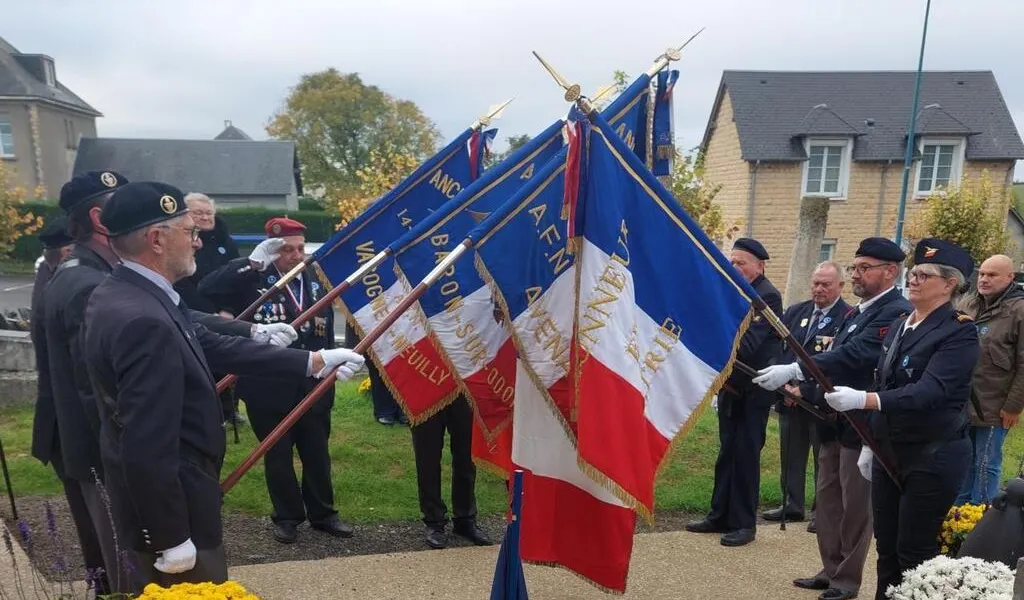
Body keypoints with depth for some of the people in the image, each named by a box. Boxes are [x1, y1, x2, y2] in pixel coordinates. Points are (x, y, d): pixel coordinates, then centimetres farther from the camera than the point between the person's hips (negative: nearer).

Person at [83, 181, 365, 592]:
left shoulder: (122, 294, 2)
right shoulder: (143, 321, -30)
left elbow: (213, 347, 4)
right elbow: (147, 448, -30)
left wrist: (313, 362, 3)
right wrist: (172, 539, -21)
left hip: (150, 494, 10)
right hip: (167, 502, -10)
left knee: (159, 587, 26)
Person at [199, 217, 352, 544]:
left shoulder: (316, 281, 4)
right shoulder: (252, 279, -7)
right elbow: (207, 289, -22)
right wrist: (253, 262, -26)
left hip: (313, 386, 3)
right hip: (269, 387, -3)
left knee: (317, 452, 14)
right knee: (278, 455, 12)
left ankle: (322, 513, 31)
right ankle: (287, 517, 30)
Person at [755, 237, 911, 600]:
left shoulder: (896, 312, -16)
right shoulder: (855, 312, 14)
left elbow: (855, 355, -29)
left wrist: (794, 371, -34)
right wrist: (804, 388, 5)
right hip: (833, 418, 9)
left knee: (855, 504, 5)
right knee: (827, 498, 15)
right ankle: (831, 570, 28)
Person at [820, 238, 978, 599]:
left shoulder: (959, 332, -13)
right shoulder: (899, 326, 10)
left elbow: (930, 390, -28)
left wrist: (862, 400, -39)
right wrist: (871, 443, 14)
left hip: (934, 457, -7)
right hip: (889, 452, 7)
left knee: (916, 553, 3)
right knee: (886, 547, 14)